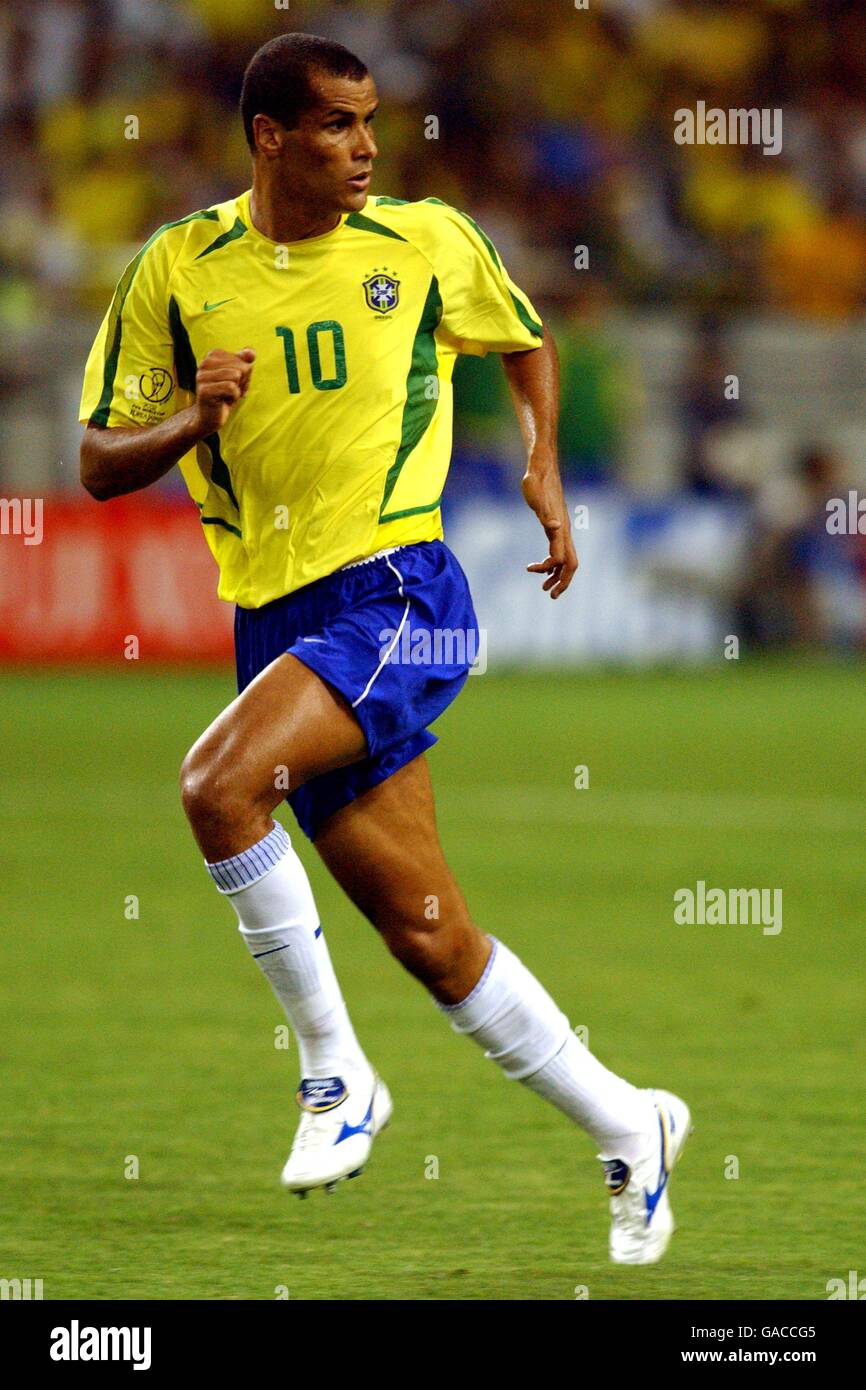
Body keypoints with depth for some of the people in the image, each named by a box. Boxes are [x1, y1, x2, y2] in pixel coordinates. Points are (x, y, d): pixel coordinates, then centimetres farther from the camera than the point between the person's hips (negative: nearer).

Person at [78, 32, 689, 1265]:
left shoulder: (427, 242, 2)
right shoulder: (177, 272, 3)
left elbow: (527, 343, 23)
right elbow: (100, 465, 6)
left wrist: (545, 469, 8)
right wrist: (192, 420, -13)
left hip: (399, 594, -3)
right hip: (275, 617, 3)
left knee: (218, 785, -28)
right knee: (428, 936, 4)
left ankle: (334, 1071, -13)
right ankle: (628, 1129, 22)